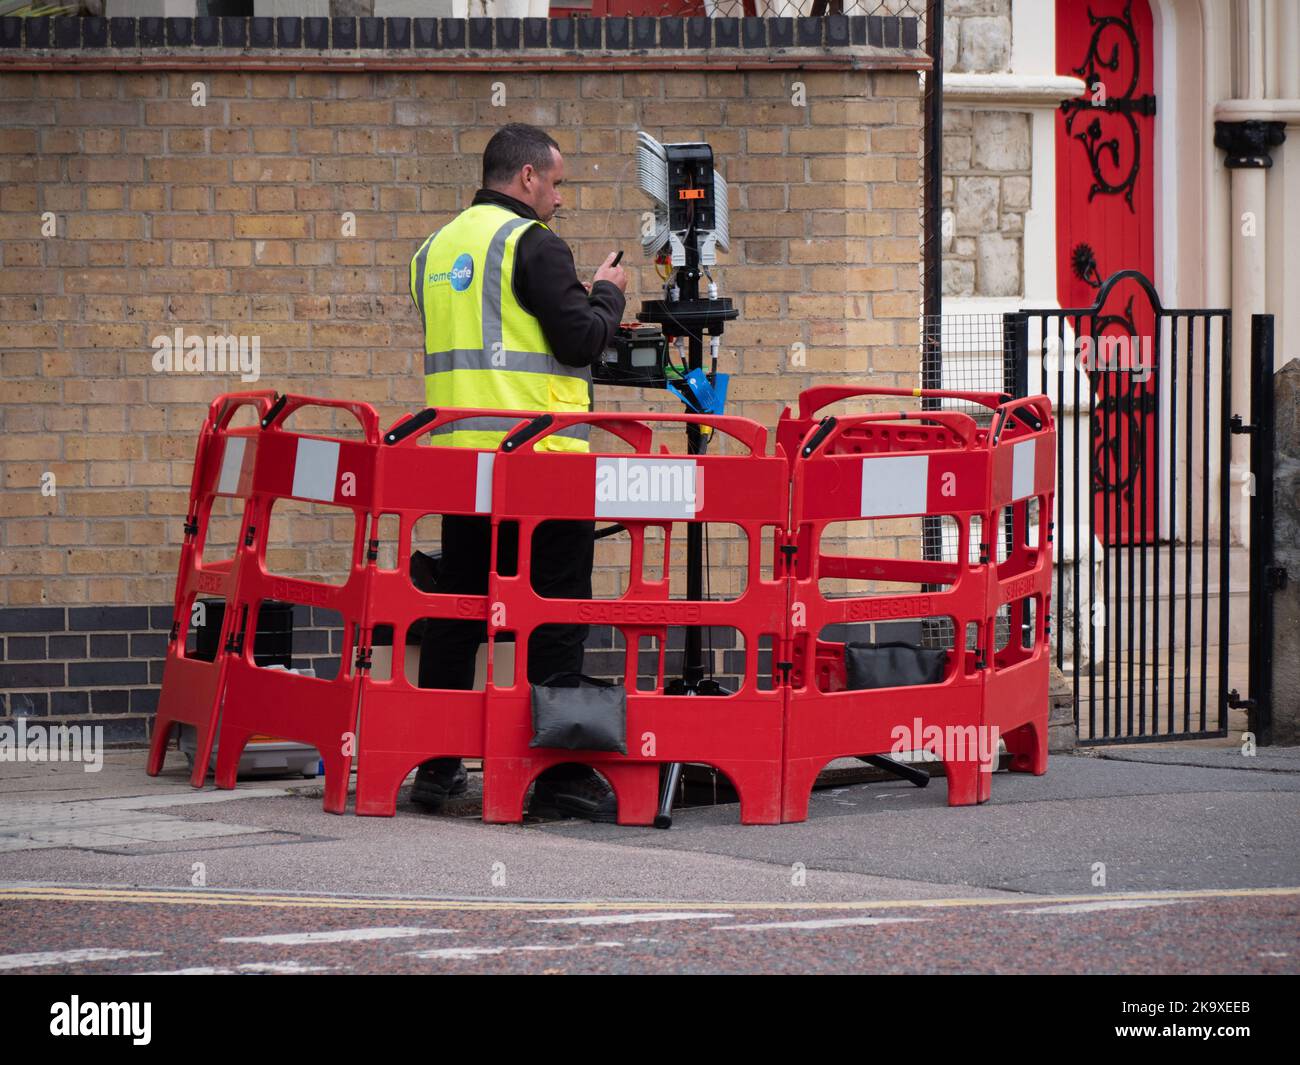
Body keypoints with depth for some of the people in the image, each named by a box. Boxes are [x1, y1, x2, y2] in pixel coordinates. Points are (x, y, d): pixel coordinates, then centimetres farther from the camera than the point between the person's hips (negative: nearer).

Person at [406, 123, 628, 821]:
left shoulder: (436, 248, 16)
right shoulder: (532, 243, -9)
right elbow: (580, 341, -14)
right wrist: (606, 294, 6)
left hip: (457, 453, 7)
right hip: (536, 455, -7)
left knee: (456, 610, 11)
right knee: (553, 616, -3)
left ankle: (436, 768, 12)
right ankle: (559, 776, -4)